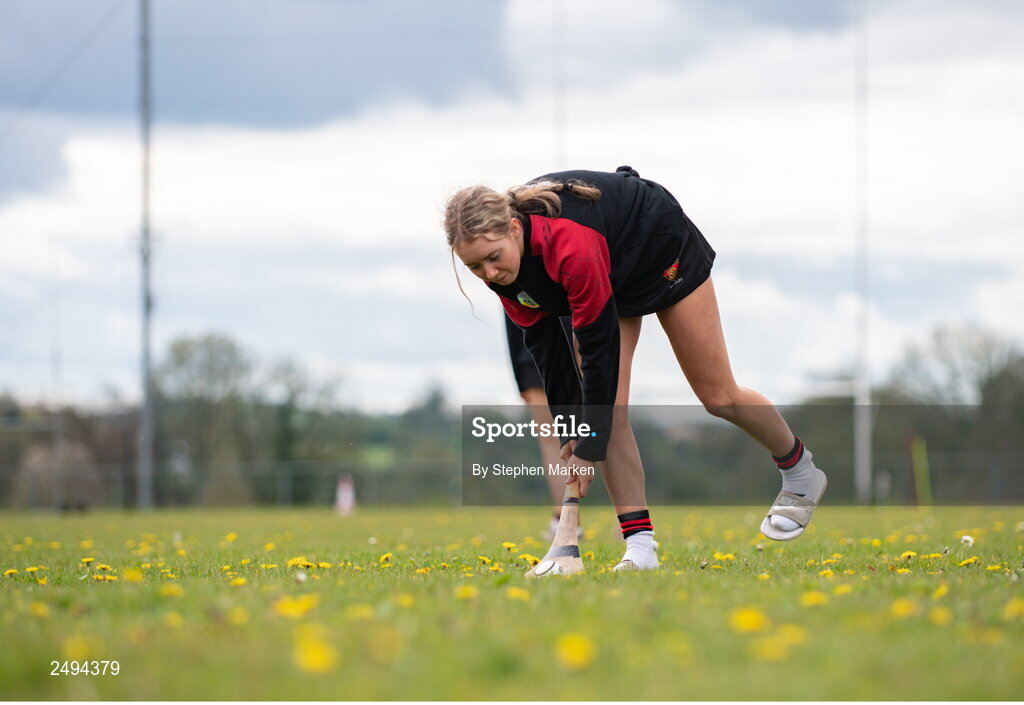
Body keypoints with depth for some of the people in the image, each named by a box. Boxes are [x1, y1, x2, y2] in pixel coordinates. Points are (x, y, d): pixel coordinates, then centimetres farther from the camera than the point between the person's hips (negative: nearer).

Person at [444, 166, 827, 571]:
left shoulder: (570, 247, -44)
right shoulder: (505, 266, -23)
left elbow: (599, 347, -36)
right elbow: (543, 345, -10)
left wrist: (589, 449, -30)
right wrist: (571, 431, -9)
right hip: (610, 276, 6)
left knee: (718, 396, 5)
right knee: (608, 411, -10)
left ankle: (800, 473, 31)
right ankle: (640, 545, -8)